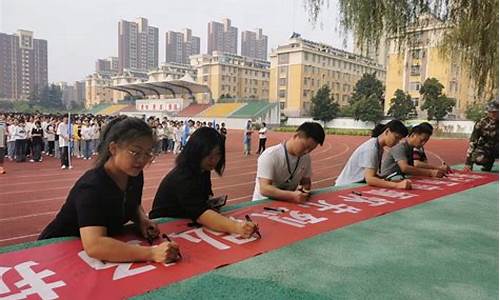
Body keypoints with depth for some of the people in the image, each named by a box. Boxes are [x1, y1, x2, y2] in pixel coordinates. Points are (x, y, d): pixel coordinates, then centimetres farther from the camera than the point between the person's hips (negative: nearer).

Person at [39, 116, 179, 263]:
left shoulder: (135, 175, -7)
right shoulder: (91, 186, -28)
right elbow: (94, 245, -39)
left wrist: (142, 219, -8)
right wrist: (152, 253, -44)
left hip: (106, 244, 6)